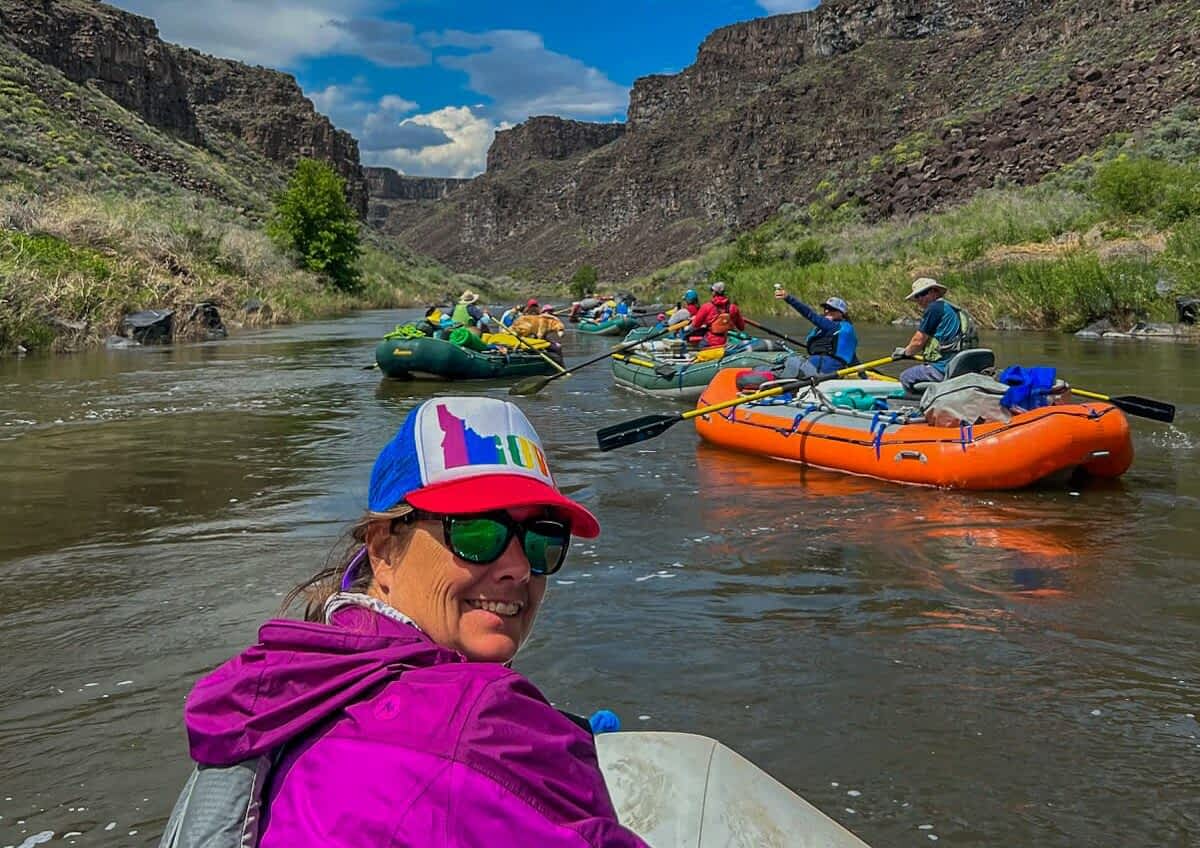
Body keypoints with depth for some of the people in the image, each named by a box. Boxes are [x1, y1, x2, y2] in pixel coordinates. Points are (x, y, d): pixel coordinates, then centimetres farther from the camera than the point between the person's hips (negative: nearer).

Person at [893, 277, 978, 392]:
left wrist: (905, 351, 13)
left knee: (905, 377, 3)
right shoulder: (952, 308, 18)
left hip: (943, 369, -10)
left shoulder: (934, 308, -10)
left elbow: (918, 341, -7)